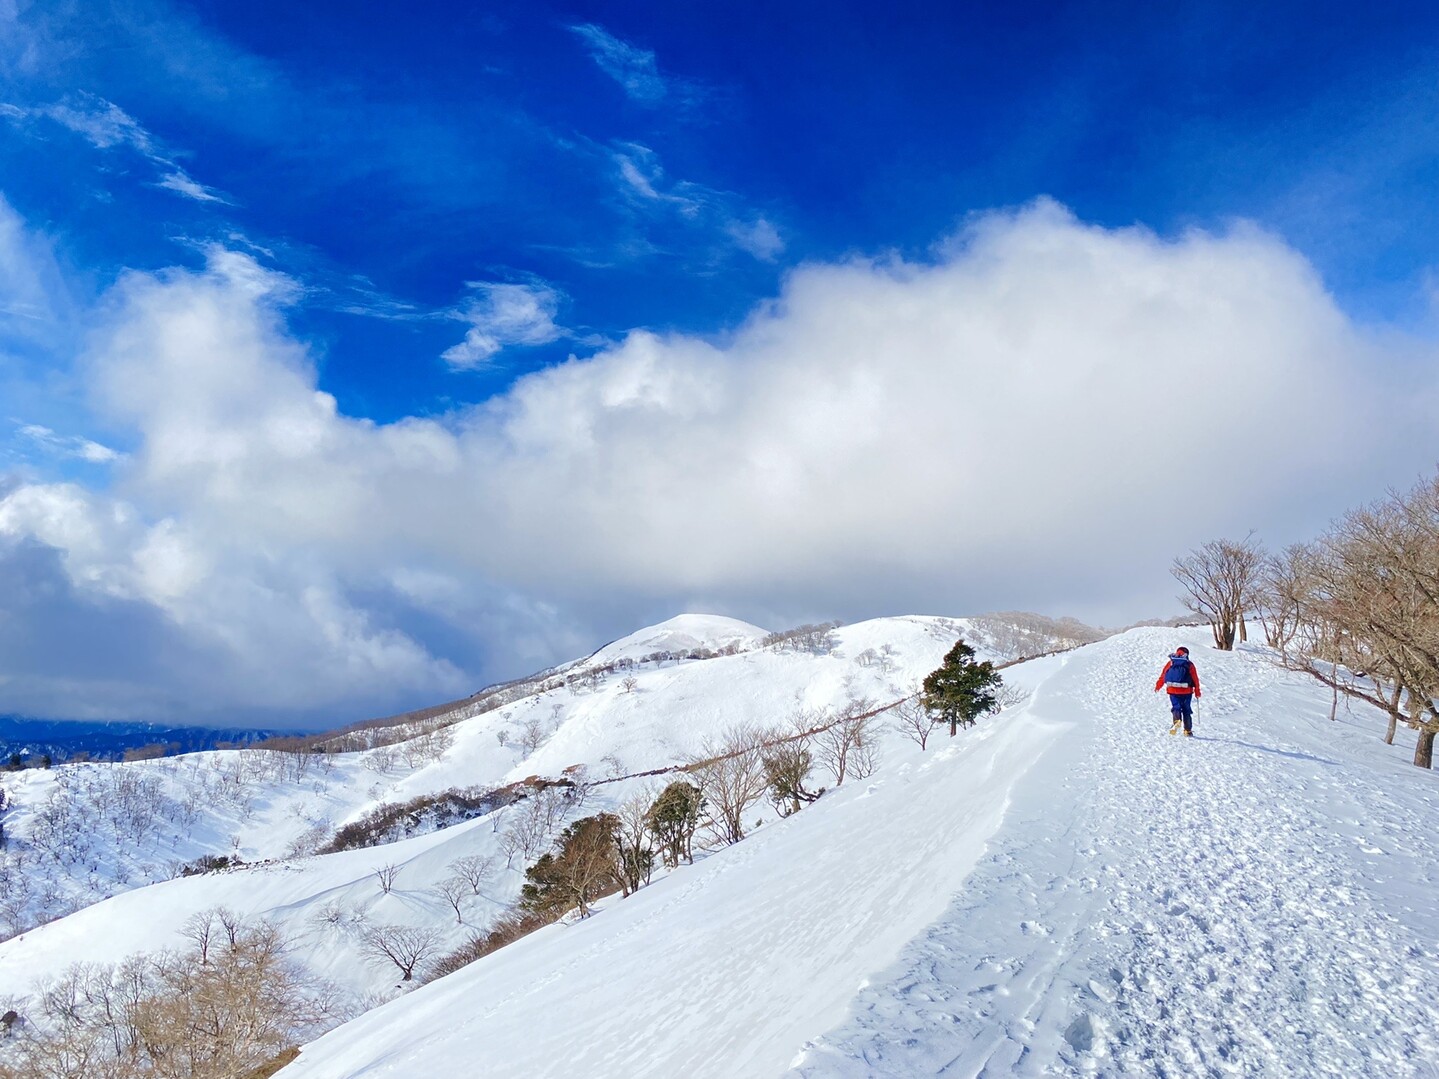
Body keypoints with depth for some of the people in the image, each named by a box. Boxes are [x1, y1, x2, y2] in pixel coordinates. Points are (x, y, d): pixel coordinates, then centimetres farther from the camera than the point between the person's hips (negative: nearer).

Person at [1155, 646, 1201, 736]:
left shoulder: (1170, 663, 6)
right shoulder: (1189, 664, 3)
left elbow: (1163, 675, 8)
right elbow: (1195, 679, 3)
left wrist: (1158, 686, 20)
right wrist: (1197, 692, 10)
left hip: (1173, 690, 0)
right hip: (1186, 691, 0)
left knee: (1176, 707, 6)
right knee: (1186, 710, 10)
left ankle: (1177, 720, -26)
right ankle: (1188, 731, 10)